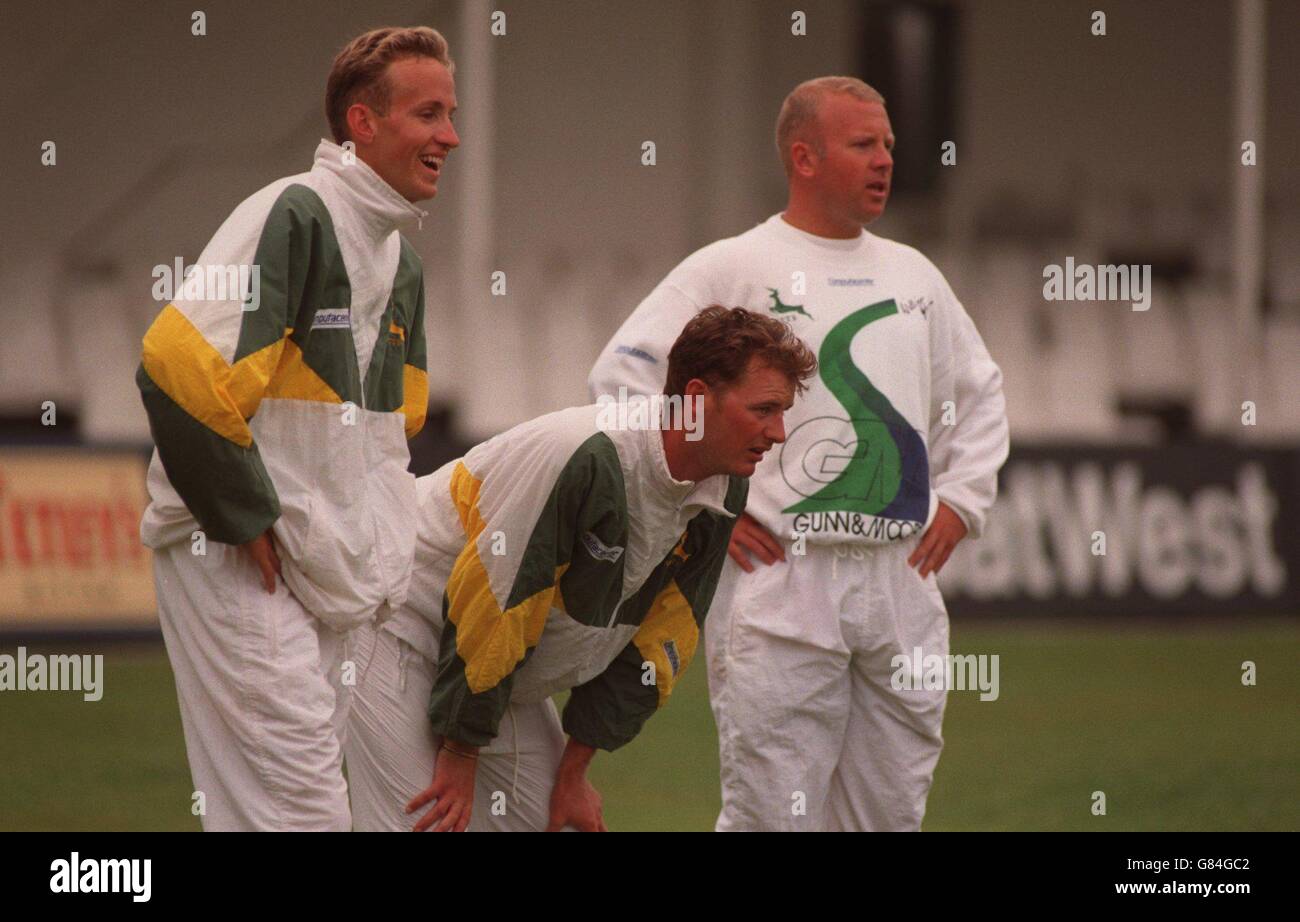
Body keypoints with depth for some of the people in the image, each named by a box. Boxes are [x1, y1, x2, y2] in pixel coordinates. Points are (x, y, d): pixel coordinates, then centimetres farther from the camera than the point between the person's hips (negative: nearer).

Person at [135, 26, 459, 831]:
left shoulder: (402, 259, 14)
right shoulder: (291, 217, -15)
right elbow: (179, 370, -25)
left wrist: (376, 536, 12)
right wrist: (245, 519, -18)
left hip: (326, 572, 9)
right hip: (233, 555, -9)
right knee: (297, 801, -13)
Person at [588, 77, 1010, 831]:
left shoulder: (914, 276, 16)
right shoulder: (731, 271, -2)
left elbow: (980, 392, 30)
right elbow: (621, 378, -6)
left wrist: (961, 498, 16)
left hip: (902, 583, 6)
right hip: (781, 580, -6)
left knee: (890, 810, 8)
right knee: (773, 812, -6)